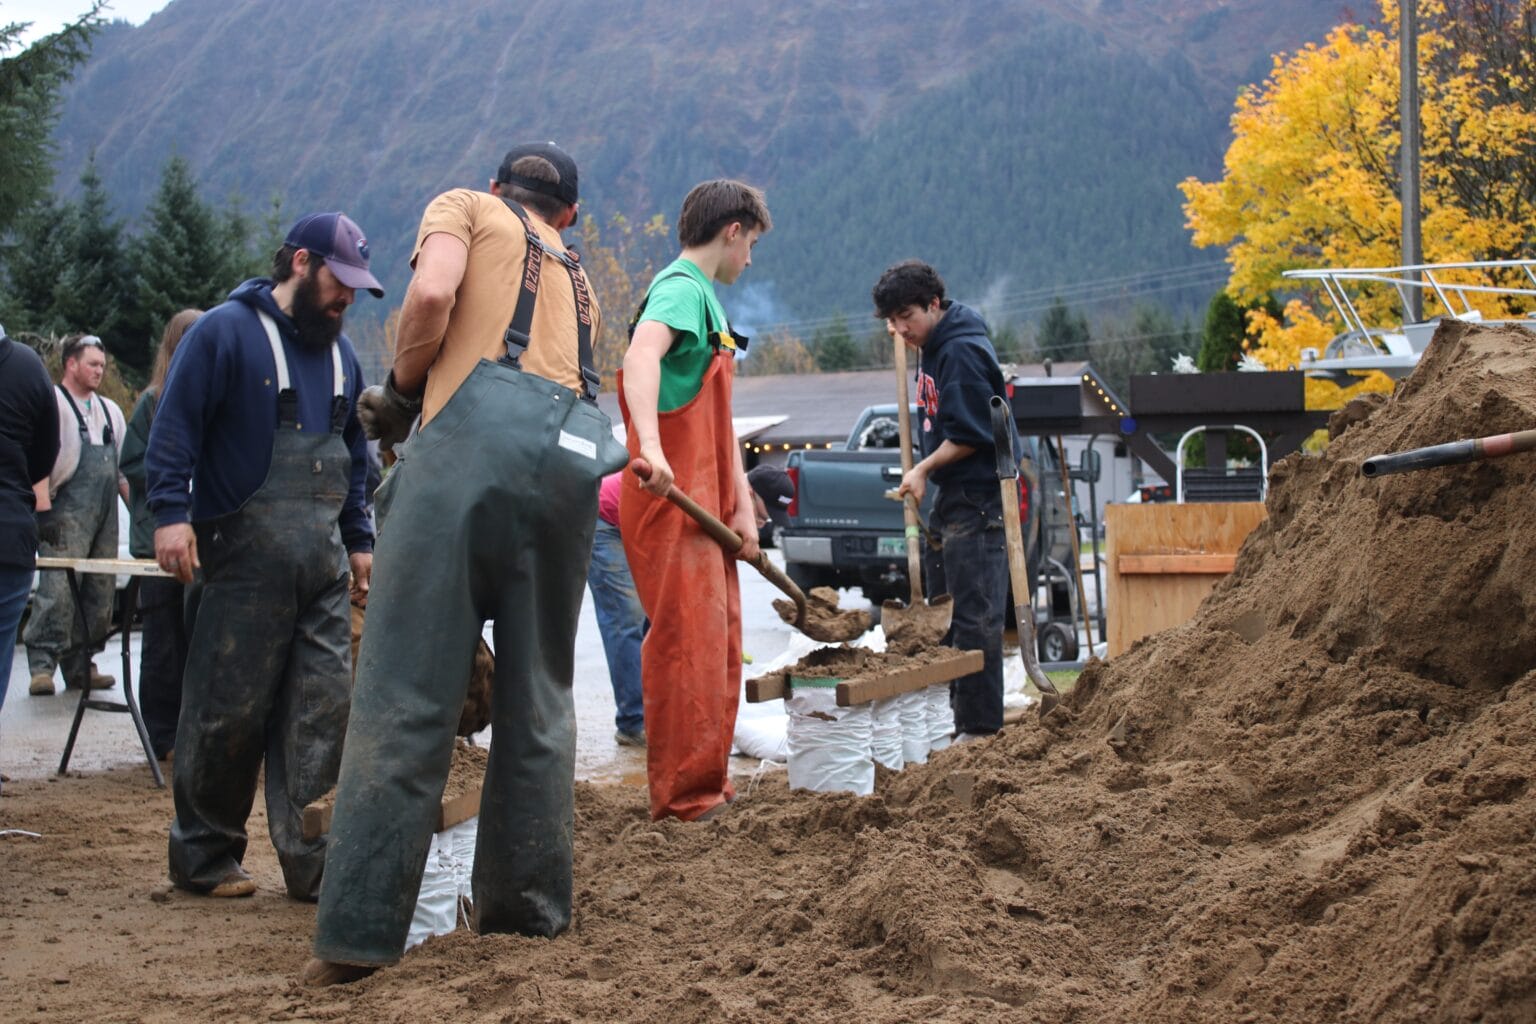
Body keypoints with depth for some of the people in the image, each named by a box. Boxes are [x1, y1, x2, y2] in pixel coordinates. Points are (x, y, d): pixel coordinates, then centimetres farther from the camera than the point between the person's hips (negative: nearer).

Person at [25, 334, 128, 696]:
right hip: (67, 513, -7)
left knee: (99, 592, 7)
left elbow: (123, 465, 27)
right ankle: (42, 664, -15)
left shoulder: (110, 410, 23)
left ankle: (79, 666, 14)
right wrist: (44, 509, -19)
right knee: (58, 587, -15)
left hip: (105, 515, 7)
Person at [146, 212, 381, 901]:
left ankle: (312, 862, 2)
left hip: (323, 559, 6)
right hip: (247, 555, -6)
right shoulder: (225, 332, -2)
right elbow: (174, 426, -7)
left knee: (325, 706, -1)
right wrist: (172, 513, -16)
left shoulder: (338, 351, 19)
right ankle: (204, 856, 11)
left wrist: (358, 539, 22)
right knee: (231, 711, -3)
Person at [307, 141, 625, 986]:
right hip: (572, 456, 5)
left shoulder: (466, 208, 19)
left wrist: (401, 390, 13)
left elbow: (432, 293, -2)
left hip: (478, 427, -5)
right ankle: (528, 911, 15)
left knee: (406, 694, -8)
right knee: (538, 698, 13)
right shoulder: (575, 276, 35)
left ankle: (359, 935, -11)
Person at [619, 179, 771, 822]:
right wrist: (649, 445, -47)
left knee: (719, 643, 15)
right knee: (687, 644, -8)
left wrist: (742, 505, 14)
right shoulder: (681, 287, -10)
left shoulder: (708, 301, 22)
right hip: (670, 496, -10)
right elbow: (641, 354, -32)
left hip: (704, 505, 10)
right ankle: (683, 799, -3)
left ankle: (708, 786, 24)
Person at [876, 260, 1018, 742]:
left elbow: (972, 434, -19)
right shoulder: (933, 349, 14)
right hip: (951, 498, 11)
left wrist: (924, 469, -11)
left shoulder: (962, 352, -16)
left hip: (978, 501, -11)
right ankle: (955, 716, 21)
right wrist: (925, 473, 12)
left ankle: (980, 727, -6)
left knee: (976, 616, -9)